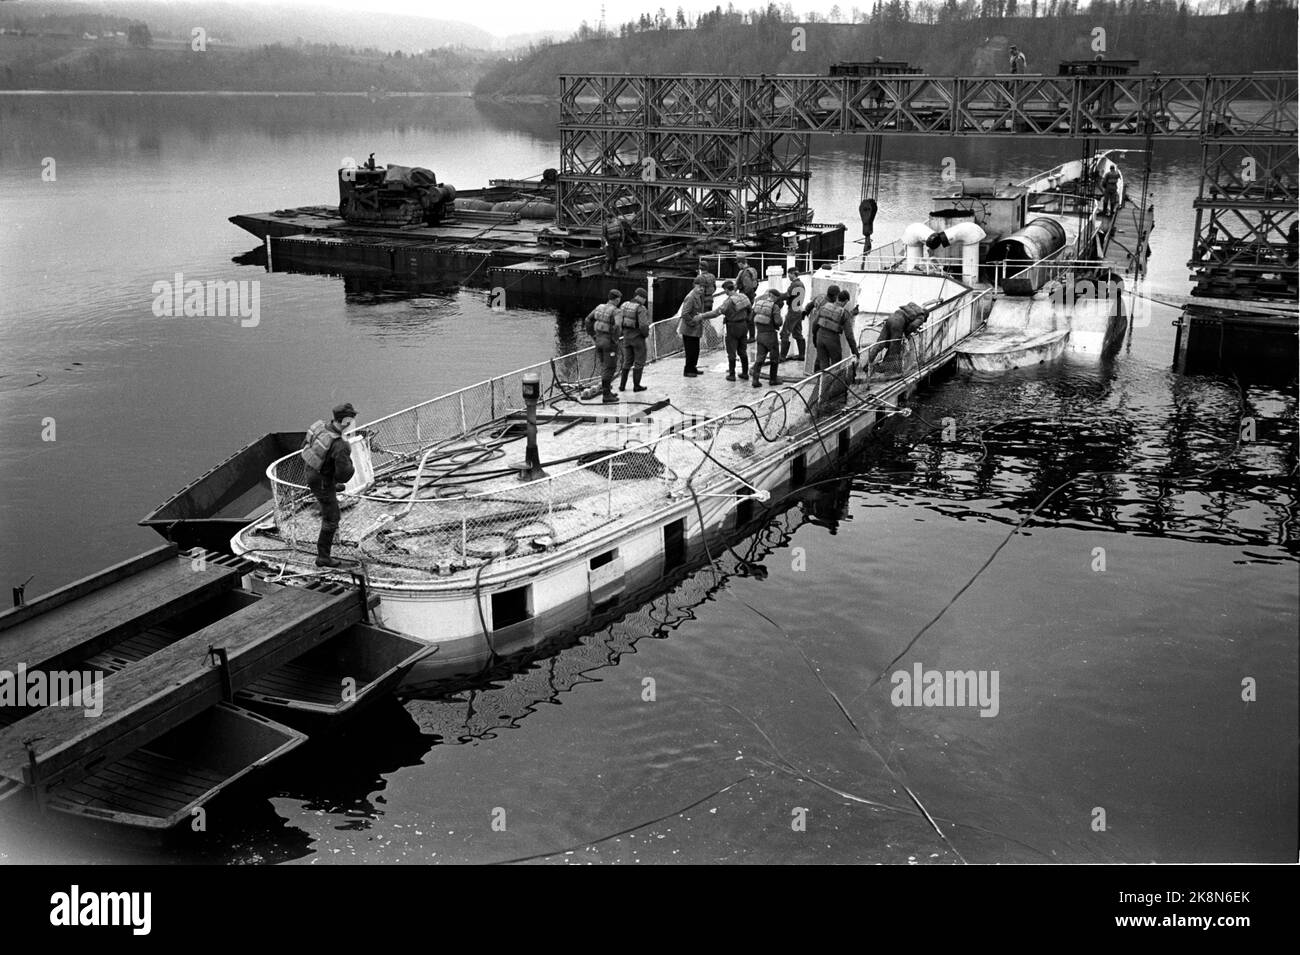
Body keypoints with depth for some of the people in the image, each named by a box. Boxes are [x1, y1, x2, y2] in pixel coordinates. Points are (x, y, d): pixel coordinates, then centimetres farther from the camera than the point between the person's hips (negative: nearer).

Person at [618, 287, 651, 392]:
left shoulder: (625, 305, 3)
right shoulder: (641, 309, -17)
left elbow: (619, 321, 5)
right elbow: (643, 325, -24)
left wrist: (624, 332, 14)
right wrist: (646, 333, -5)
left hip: (627, 337, 6)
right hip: (638, 337, -6)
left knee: (627, 361, 16)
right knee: (639, 362, 7)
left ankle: (622, 385, 12)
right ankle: (636, 385, 9)